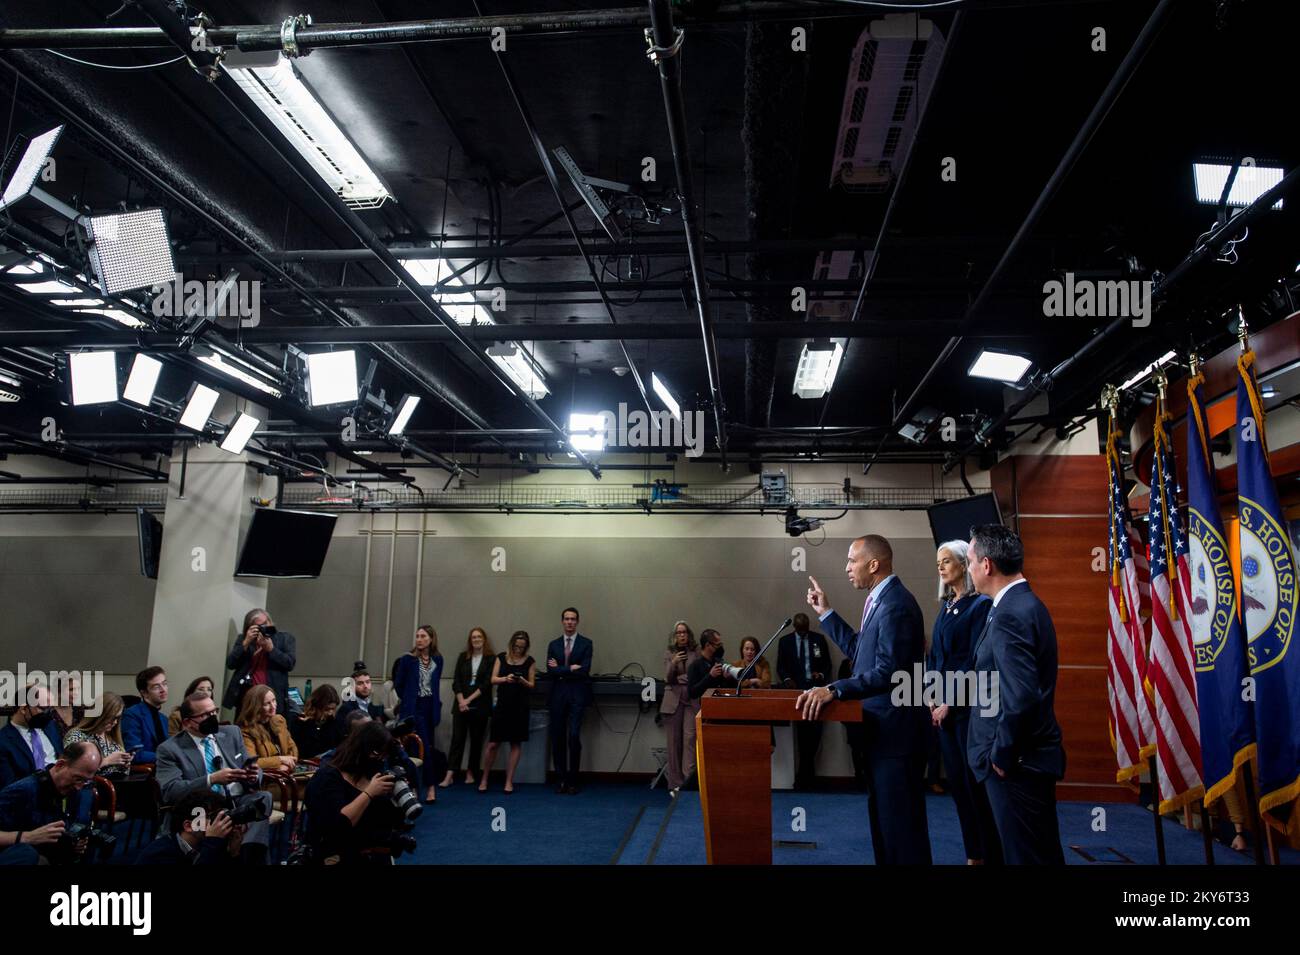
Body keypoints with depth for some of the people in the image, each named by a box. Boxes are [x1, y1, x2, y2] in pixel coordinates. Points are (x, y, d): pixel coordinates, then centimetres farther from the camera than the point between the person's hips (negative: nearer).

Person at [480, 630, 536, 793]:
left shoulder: (530, 661, 3)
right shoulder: (501, 658, 5)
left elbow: (532, 685, 3)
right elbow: (493, 680, 0)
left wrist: (523, 681, -18)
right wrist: (505, 679, -19)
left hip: (520, 707, 0)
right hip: (502, 705, 0)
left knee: (516, 744, 3)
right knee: (493, 744, -2)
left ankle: (509, 781, 12)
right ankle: (484, 779, 15)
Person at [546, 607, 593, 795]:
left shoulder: (586, 644, 3)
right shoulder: (554, 644, 12)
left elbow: (584, 670, -9)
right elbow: (550, 671, -1)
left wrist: (560, 670, -6)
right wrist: (571, 669, -10)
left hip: (577, 695, -3)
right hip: (558, 695, 3)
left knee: (574, 736, -11)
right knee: (557, 738, 3)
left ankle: (572, 781, -1)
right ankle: (561, 779, 13)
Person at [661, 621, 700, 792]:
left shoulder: (696, 652, 5)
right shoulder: (669, 653, 8)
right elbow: (667, 679, 1)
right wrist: (674, 663, -17)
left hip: (692, 699, -1)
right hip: (674, 699, 1)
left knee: (690, 737, -14)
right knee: (674, 740, 1)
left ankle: (689, 779, -14)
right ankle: (675, 783, 7)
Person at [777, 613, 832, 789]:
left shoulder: (819, 639, 8)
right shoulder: (785, 641, 8)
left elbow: (827, 664, 10)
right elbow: (781, 666, 9)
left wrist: (821, 675, -10)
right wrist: (787, 679, -10)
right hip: (796, 689, 0)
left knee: (815, 729, -7)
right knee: (802, 729, -2)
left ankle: (803, 774, 6)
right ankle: (807, 774, 8)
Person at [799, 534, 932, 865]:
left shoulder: (896, 605, -21)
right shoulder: (880, 599, 10)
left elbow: (890, 673, -28)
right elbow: (859, 649, 17)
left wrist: (834, 690, -33)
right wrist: (826, 612, 15)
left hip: (896, 728, -11)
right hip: (882, 725, 11)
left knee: (900, 817, -1)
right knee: (882, 812, 20)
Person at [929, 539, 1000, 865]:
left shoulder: (980, 604, -9)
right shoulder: (946, 607, 14)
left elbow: (975, 661, -15)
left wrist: (950, 703, -14)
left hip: (968, 705, -7)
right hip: (943, 706, 8)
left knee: (976, 782, -2)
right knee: (956, 781, 11)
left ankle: (992, 855, 9)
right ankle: (973, 854, 20)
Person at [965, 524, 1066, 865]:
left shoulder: (1009, 616, -22)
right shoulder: (1027, 603, 9)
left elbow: (1021, 697, -28)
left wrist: (1002, 756, -17)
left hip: (1017, 763, -10)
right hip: (1032, 754, 10)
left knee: (1026, 855, 2)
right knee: (1043, 853, 19)